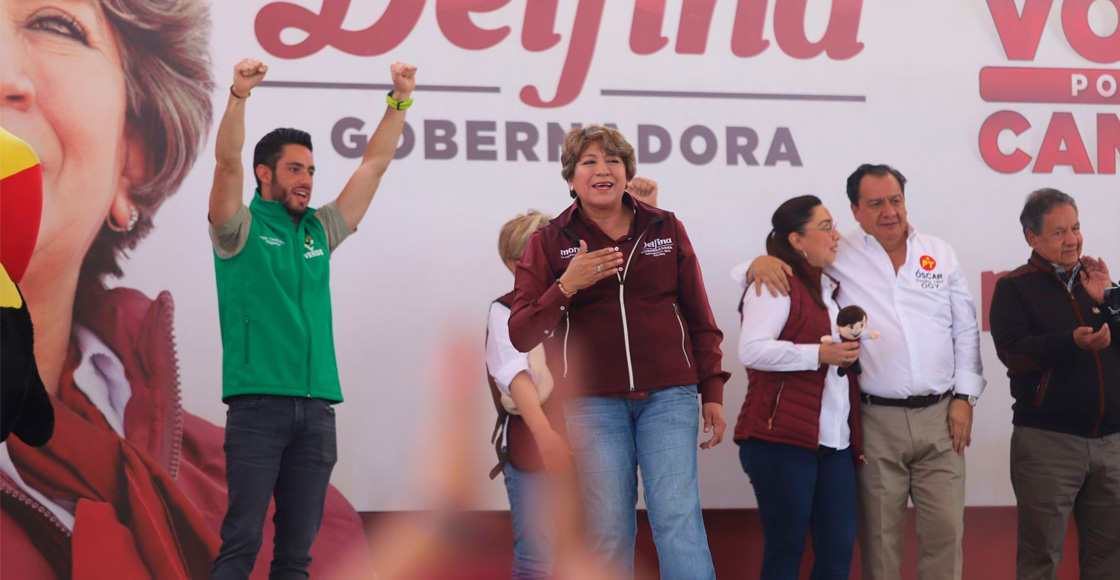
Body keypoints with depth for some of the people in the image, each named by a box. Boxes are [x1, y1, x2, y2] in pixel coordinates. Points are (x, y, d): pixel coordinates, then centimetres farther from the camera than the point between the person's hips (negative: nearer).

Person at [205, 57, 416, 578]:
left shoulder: (321, 231, 19)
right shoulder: (241, 230, 5)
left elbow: (374, 164, 18)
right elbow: (228, 162, -11)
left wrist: (400, 100, 11)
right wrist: (239, 96, -24)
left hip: (316, 408, 5)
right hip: (258, 402, -5)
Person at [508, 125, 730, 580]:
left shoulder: (666, 229, 10)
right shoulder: (549, 243, 5)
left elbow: (699, 317, 14)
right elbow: (521, 335, -1)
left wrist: (712, 392, 10)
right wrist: (566, 286, -15)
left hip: (668, 394, 0)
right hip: (592, 401, 0)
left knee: (677, 516, -9)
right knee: (609, 529, 0)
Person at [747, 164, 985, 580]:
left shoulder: (941, 255, 11)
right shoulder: (839, 256, 4)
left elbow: (966, 330, 12)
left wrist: (964, 397, 5)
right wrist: (762, 261, -17)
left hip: (940, 418, 2)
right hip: (877, 420, -2)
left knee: (946, 530, 1)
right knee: (879, 535, 2)